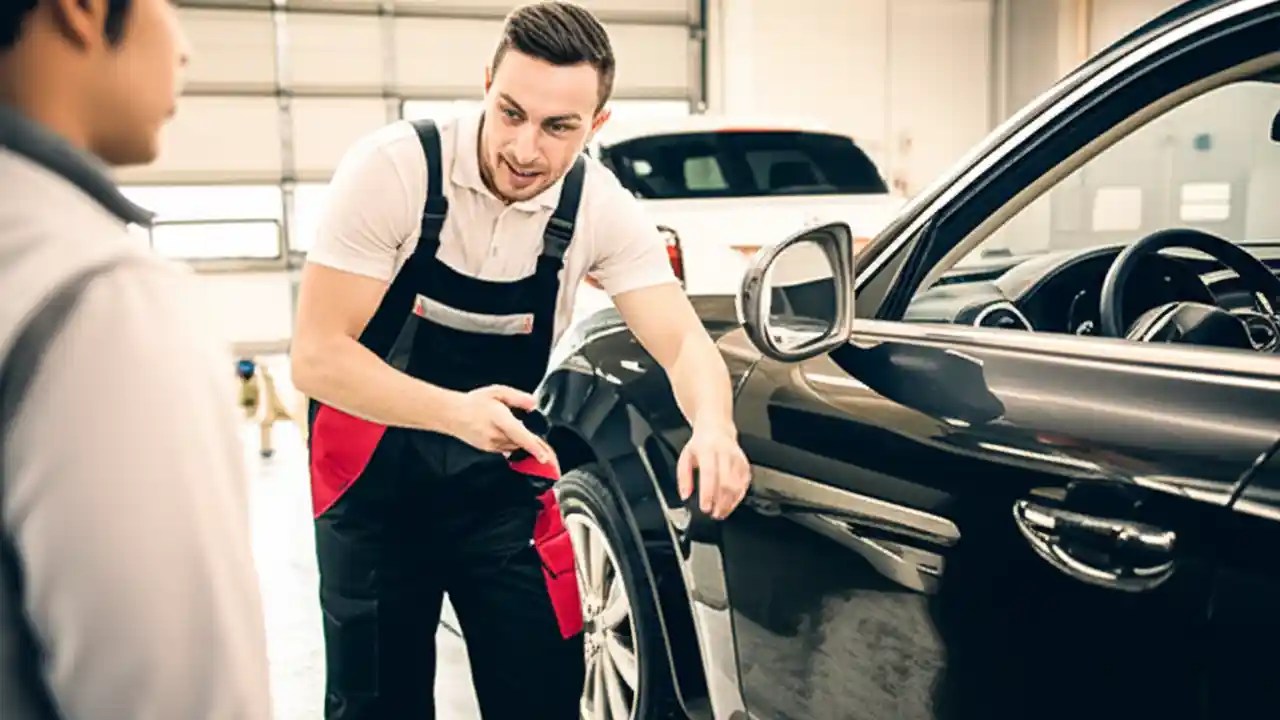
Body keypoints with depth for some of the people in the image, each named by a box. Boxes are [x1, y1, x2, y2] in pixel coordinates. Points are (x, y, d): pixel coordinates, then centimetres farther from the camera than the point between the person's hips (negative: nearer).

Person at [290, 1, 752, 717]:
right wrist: (454, 411, -38)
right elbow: (318, 355, -22)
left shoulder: (603, 207, -12)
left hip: (505, 480, 2)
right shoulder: (392, 166, -21)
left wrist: (713, 427, -38)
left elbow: (683, 342, -15)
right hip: (375, 476, -2)